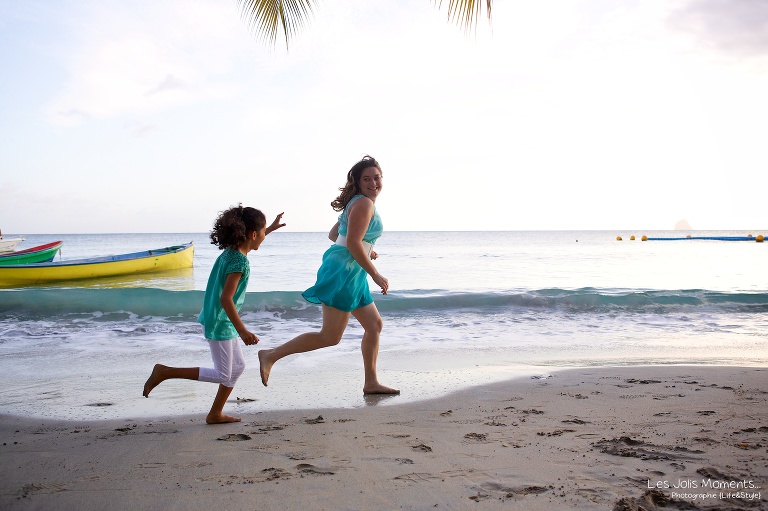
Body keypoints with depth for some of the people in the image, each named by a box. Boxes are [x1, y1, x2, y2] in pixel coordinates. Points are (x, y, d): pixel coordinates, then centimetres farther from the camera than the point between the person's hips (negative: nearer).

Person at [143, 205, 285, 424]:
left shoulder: (231, 250, 3)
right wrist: (242, 331, -31)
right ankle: (165, 372, 3)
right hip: (219, 322, -10)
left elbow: (252, 242, 30)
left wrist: (271, 228, 34)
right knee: (222, 375, 1)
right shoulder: (239, 262, -23)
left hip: (219, 319, 10)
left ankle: (215, 414, 24)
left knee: (238, 366, 16)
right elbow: (225, 298, -29)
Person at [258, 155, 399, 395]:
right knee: (330, 337, -7)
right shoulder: (364, 204, -13)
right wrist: (375, 274, -18)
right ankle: (271, 355, 0)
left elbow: (333, 234, 24)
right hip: (343, 271, -11)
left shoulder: (357, 204, 18)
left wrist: (365, 251, 25)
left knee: (374, 325, 15)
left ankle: (371, 383, 22)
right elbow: (353, 242, -23)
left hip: (352, 274, 11)